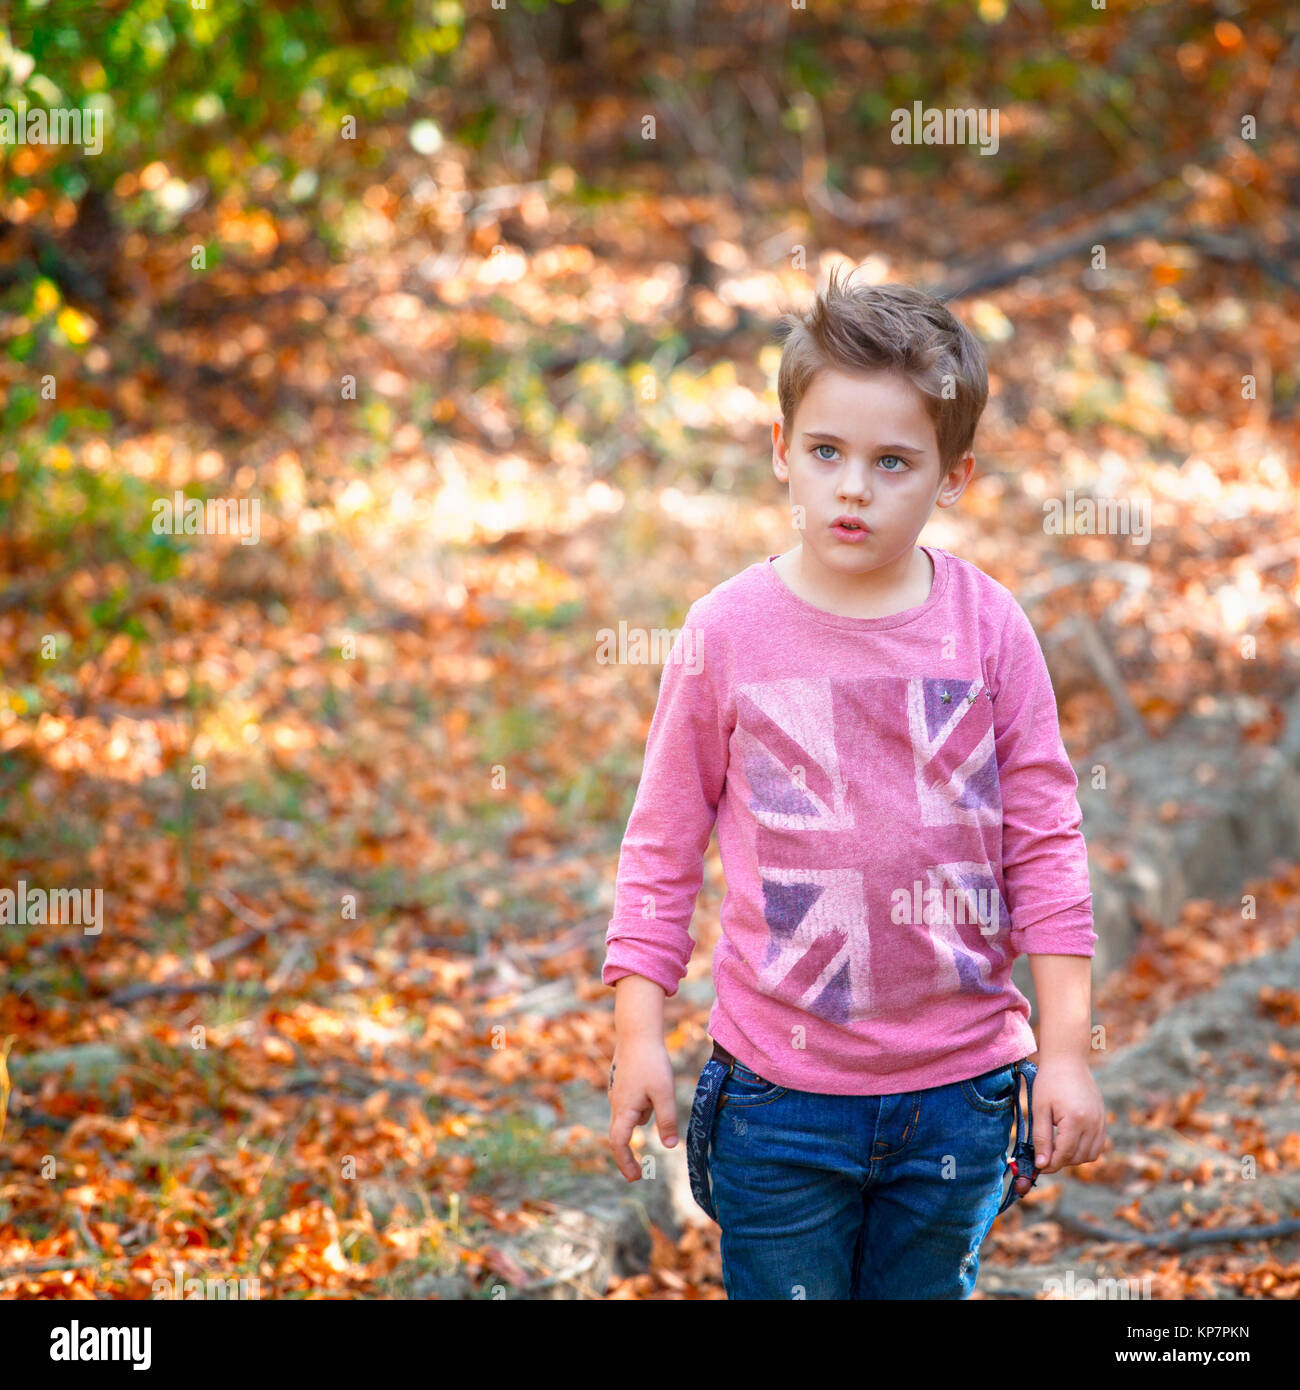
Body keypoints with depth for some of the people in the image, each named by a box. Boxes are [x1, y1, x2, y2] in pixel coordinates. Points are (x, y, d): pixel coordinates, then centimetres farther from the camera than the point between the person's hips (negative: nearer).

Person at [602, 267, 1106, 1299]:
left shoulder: (988, 629, -4)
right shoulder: (727, 633, -6)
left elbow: (1045, 840, 0)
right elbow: (663, 845, 1)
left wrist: (1066, 1048, -1)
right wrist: (638, 1034, -1)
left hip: (957, 1094, 1)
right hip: (779, 1094, -1)